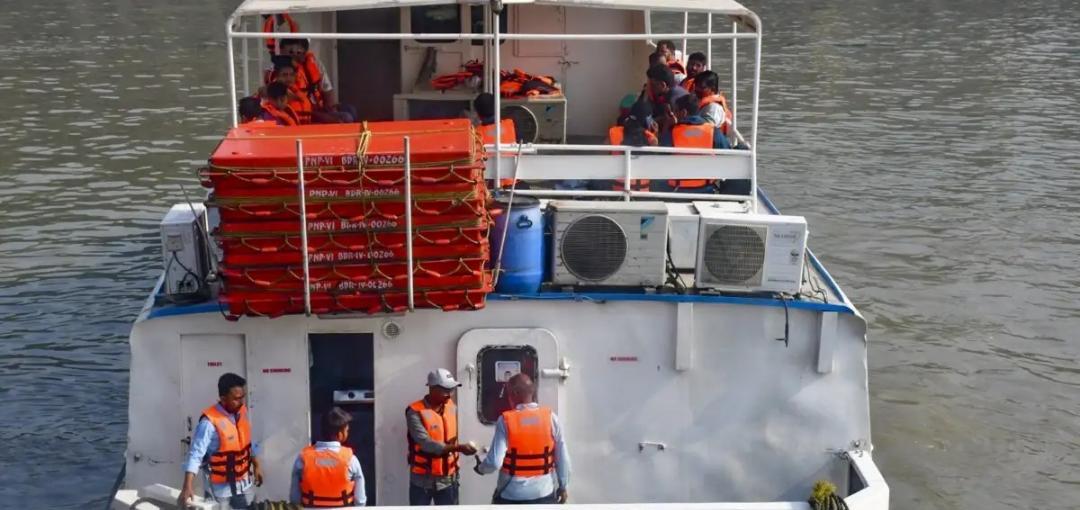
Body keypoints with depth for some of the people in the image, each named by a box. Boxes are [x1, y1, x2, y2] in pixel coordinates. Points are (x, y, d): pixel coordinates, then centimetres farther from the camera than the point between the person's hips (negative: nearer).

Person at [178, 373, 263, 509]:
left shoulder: (242, 411, -4)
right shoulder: (210, 422, -26)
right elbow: (195, 455, -28)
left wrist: (256, 466, 17)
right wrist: (187, 487, -36)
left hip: (245, 484, 6)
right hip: (221, 489, -6)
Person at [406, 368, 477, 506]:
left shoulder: (452, 408, 3)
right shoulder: (415, 412, -16)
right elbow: (426, 443, -26)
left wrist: (455, 464, 13)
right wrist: (459, 448, -32)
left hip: (447, 479, 4)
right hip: (422, 480, -4)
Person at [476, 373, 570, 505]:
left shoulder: (505, 420, -13)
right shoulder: (551, 418, -5)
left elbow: (495, 462, -15)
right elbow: (563, 458, -1)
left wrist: (480, 468, 7)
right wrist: (564, 486, 11)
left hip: (512, 495, -2)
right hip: (544, 493, 2)